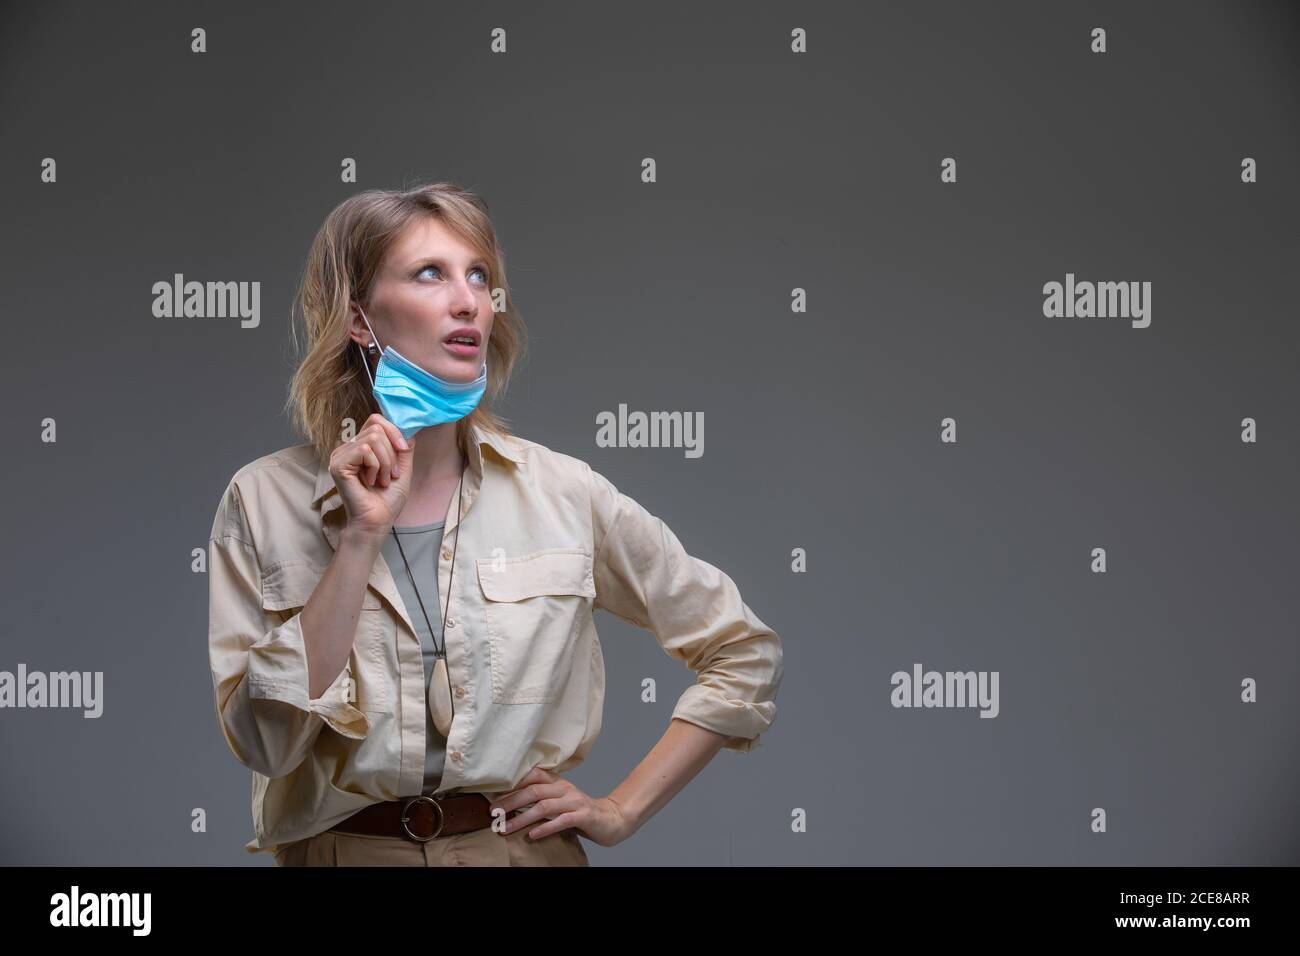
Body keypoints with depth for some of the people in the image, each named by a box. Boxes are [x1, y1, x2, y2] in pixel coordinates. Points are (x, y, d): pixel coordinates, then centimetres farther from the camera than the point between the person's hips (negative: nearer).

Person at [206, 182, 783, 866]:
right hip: (344, 849, -1)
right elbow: (265, 742, -16)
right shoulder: (263, 500, -6)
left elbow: (745, 654, 3)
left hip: (522, 845, 1)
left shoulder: (560, 493, -5)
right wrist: (361, 538, -19)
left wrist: (621, 810, -3)